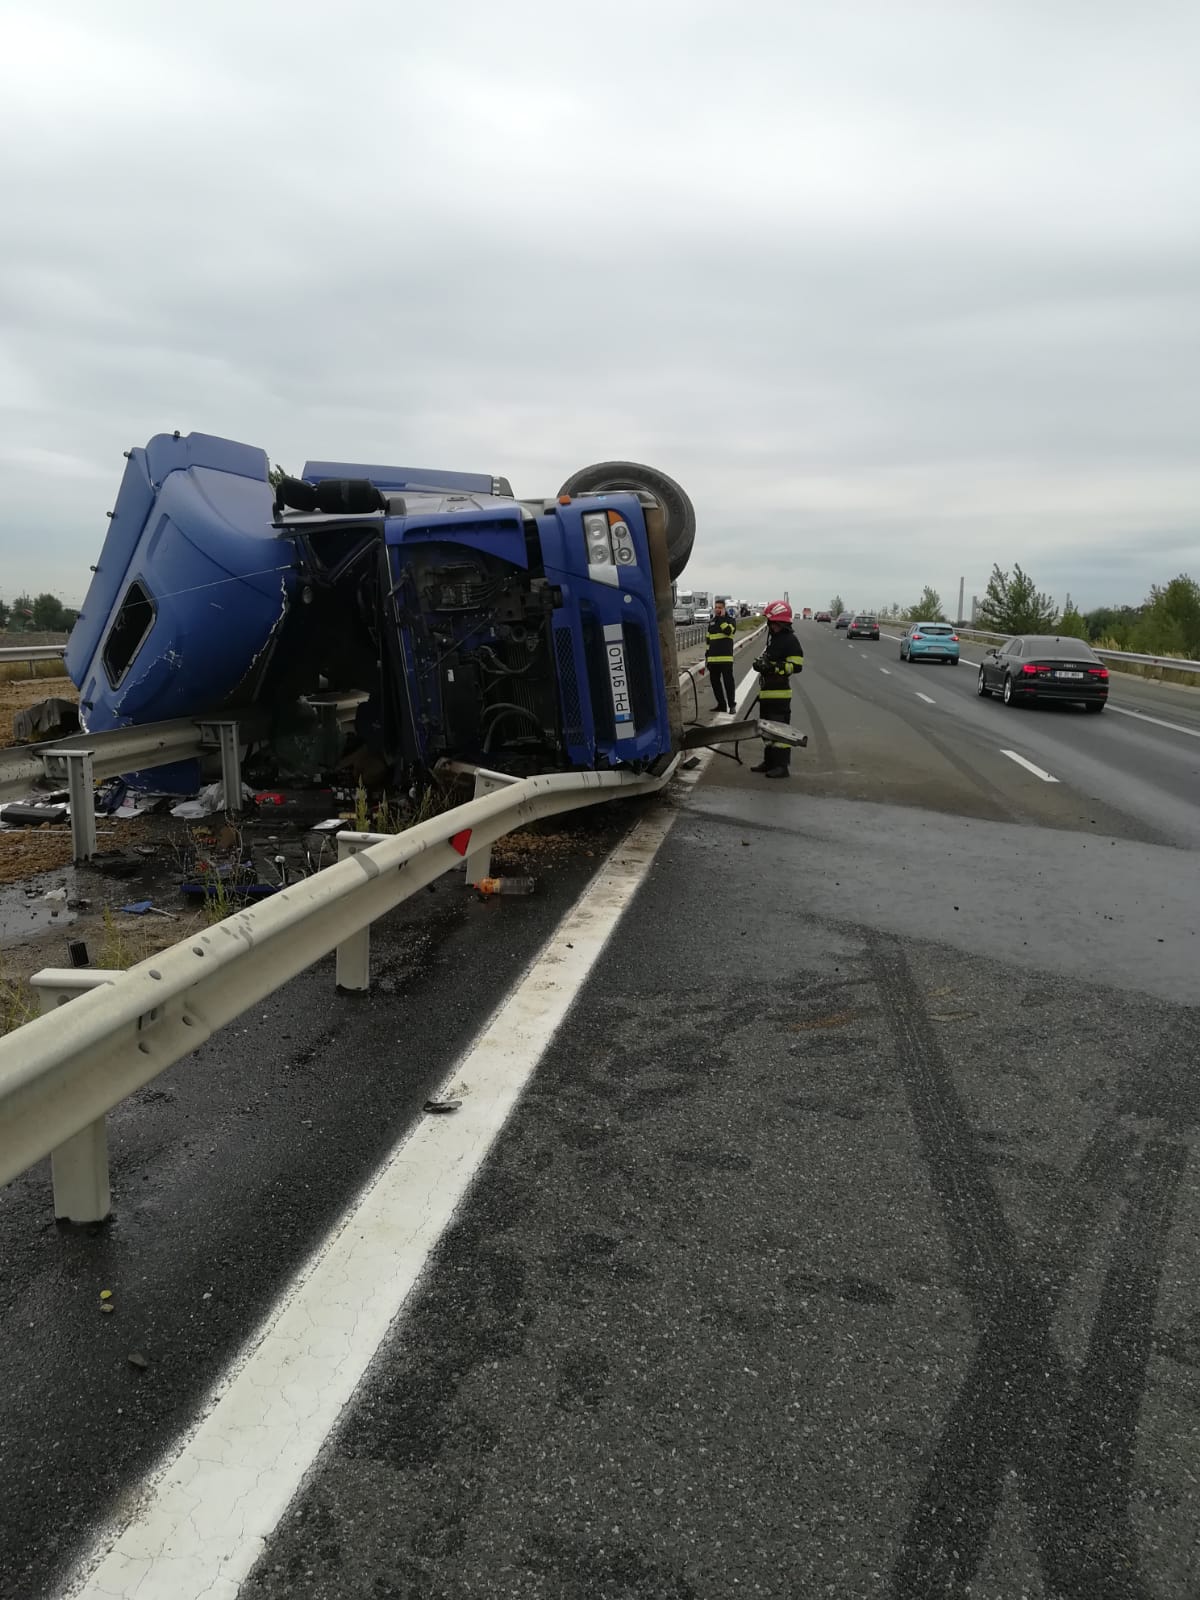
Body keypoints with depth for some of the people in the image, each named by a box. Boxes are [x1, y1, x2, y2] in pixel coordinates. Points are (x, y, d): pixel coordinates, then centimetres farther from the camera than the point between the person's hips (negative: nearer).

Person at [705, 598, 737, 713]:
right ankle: (721, 705, 16)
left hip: (726, 657, -6)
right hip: (713, 658, 6)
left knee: (728, 681, -7)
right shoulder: (712, 622, 18)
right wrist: (706, 656, 19)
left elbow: (729, 630, -20)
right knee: (714, 682, 8)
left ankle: (732, 705, -1)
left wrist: (721, 618, -13)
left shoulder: (730, 620, 2)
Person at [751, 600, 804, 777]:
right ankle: (769, 761, 26)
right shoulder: (774, 638, 19)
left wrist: (774, 667, -23)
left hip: (780, 692, -10)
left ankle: (782, 765, -5)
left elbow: (796, 666, -18)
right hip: (767, 692, 10)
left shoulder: (790, 640, -11)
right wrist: (762, 664, 10)